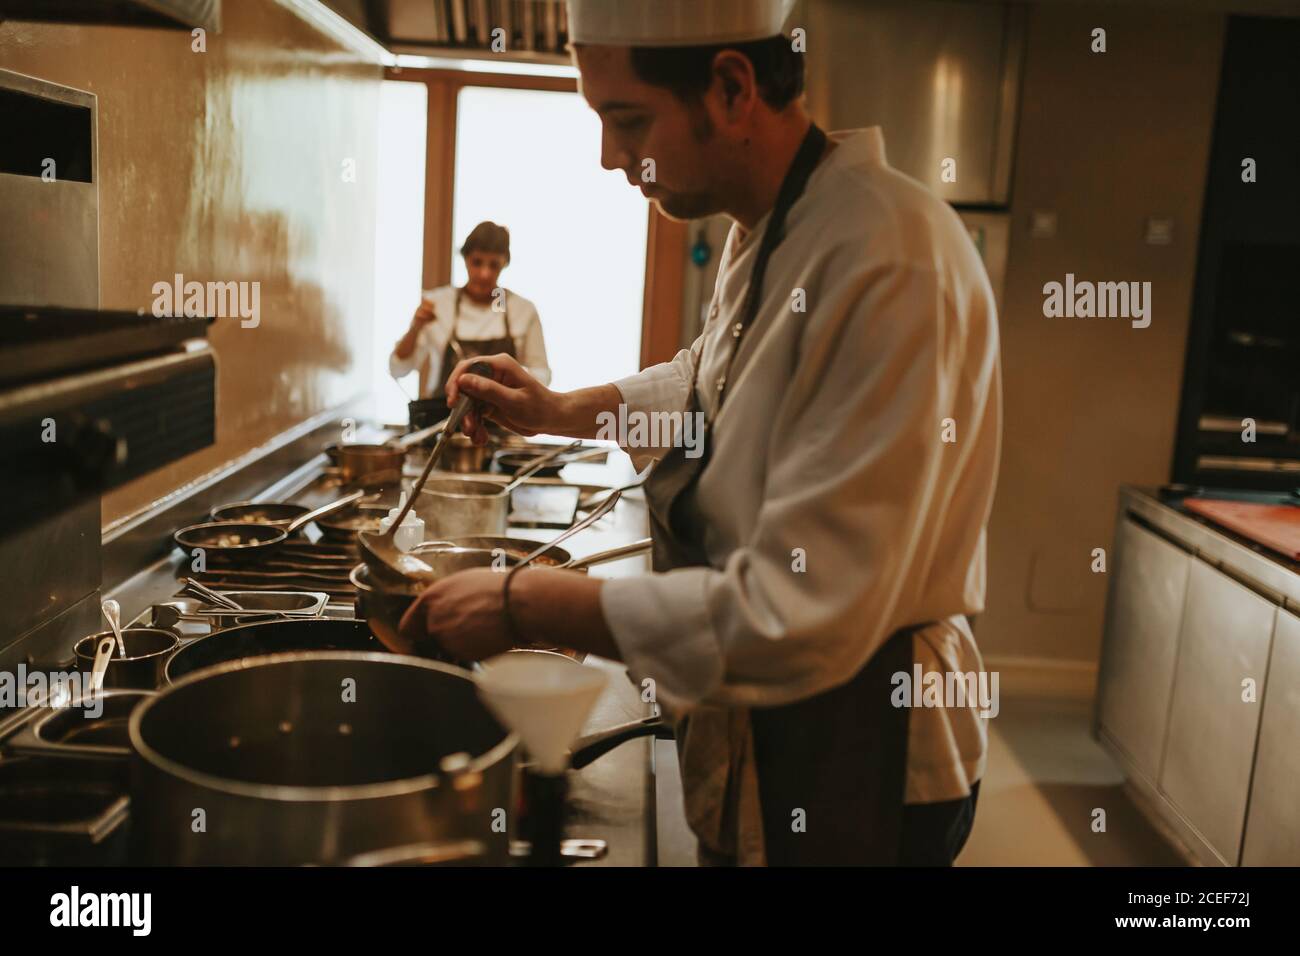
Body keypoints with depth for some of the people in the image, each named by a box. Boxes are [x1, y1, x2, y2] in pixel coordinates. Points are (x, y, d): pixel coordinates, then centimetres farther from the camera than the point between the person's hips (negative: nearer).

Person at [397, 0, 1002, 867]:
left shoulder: (888, 267, -30)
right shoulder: (766, 230, 3)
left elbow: (801, 617, -33)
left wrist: (523, 606, -25)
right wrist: (561, 412, 9)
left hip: (856, 760, -8)